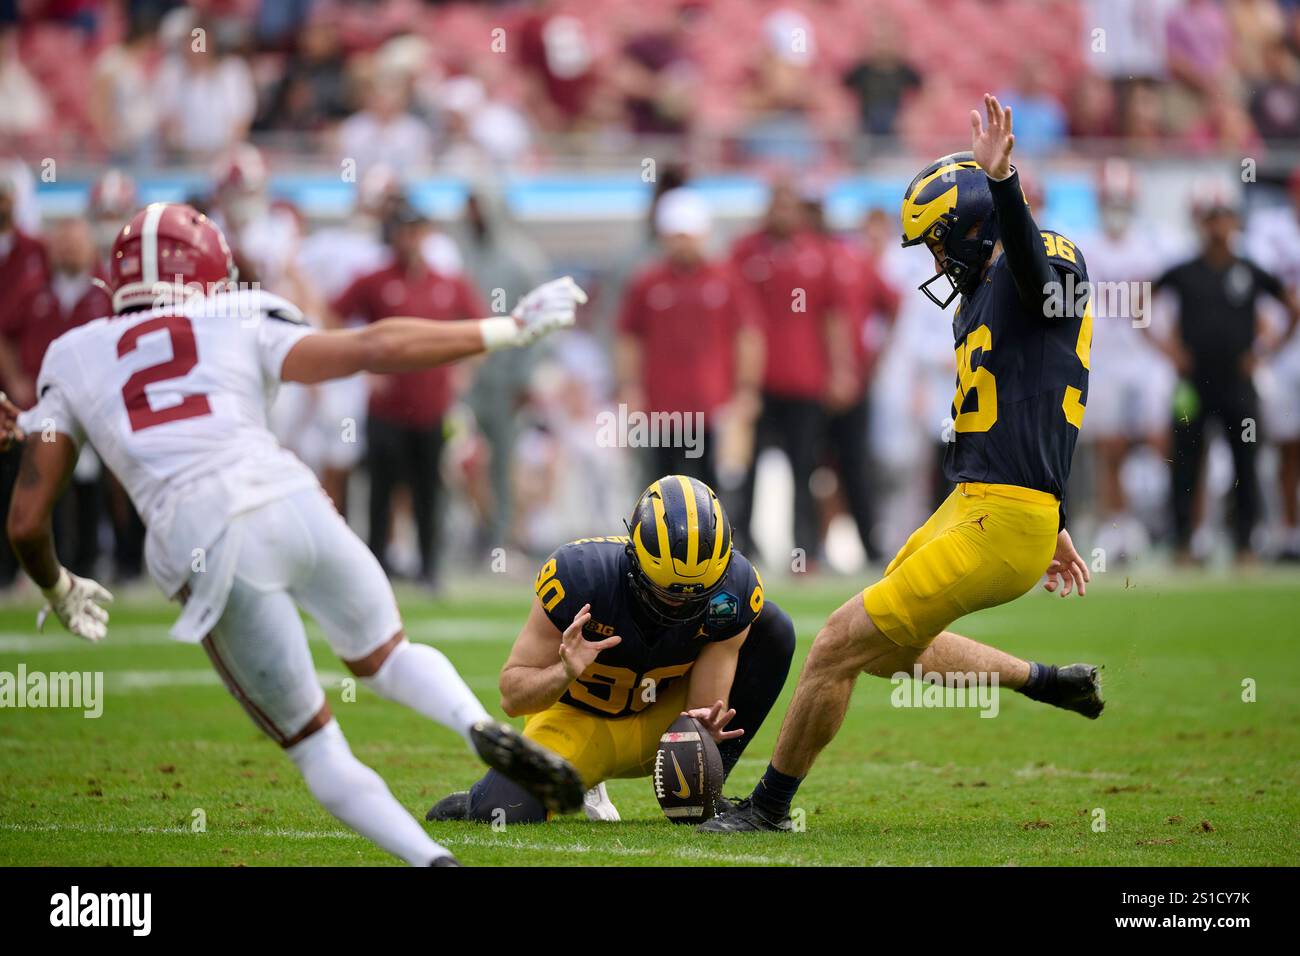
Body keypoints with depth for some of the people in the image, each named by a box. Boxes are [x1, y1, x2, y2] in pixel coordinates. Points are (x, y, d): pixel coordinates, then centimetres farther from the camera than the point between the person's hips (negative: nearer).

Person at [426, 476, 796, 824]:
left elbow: (706, 707, -19)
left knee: (772, 628, -17)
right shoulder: (581, 574, -30)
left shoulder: (733, 587, -23)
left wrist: (702, 725, -44)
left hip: (658, 721, 3)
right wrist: (565, 673, -44)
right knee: (509, 814, -31)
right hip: (580, 717, -3)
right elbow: (512, 696, -22)